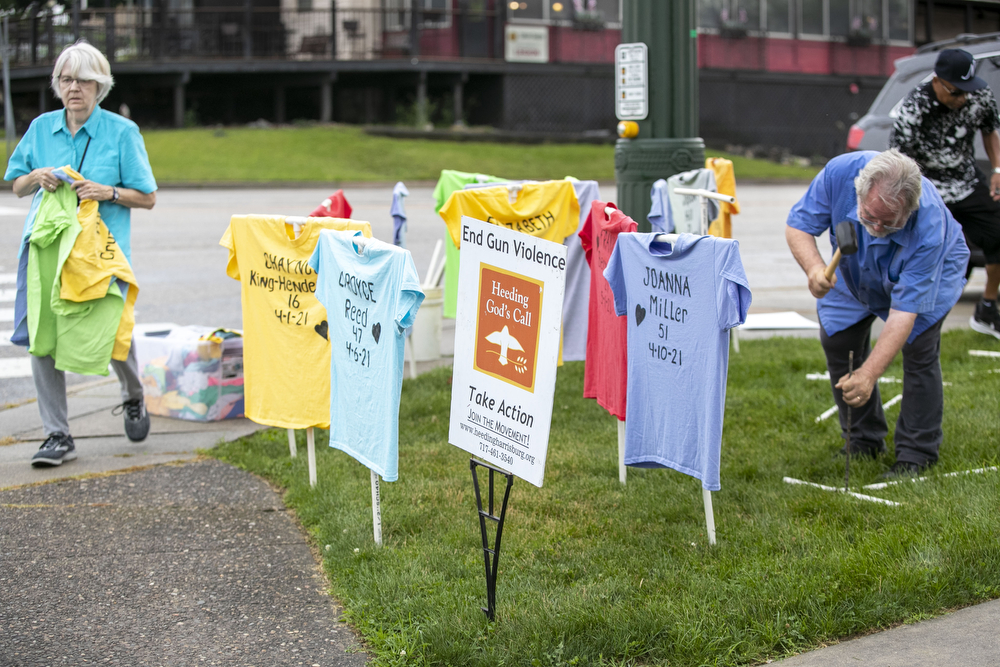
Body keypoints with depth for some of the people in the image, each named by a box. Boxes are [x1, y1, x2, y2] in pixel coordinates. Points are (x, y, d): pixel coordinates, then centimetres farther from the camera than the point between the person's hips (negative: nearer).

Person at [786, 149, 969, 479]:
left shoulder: (929, 226, -45)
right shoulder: (840, 172, -39)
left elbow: (904, 310, -43)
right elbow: (798, 226, -24)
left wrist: (869, 374, -50)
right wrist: (814, 268, -46)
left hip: (934, 268, -4)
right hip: (856, 270, 4)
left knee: (918, 345, -19)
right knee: (837, 339, -4)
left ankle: (917, 452, -5)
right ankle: (864, 441, 12)